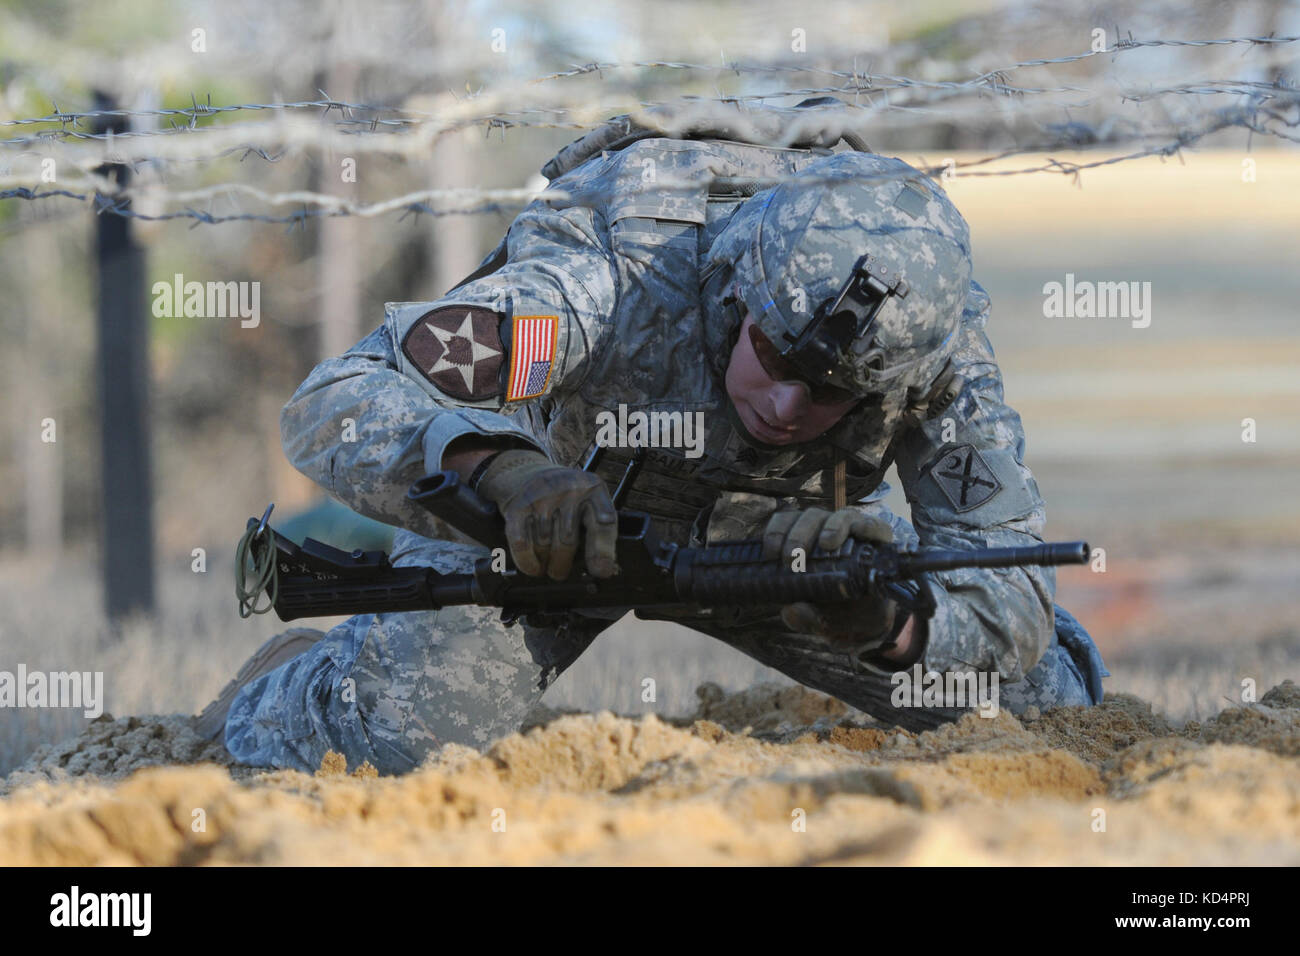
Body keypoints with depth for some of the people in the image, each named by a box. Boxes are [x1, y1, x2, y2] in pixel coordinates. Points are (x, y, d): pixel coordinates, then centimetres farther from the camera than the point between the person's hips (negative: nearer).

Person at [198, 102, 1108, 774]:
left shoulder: (937, 333, -32)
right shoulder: (614, 282, -42)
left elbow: (1014, 606, -29)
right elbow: (335, 405, -47)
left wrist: (889, 618, -52)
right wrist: (501, 473, -67)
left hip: (777, 531, 4)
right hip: (554, 505, -3)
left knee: (1037, 691, -6)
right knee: (406, 736, -28)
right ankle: (285, 692, 9)